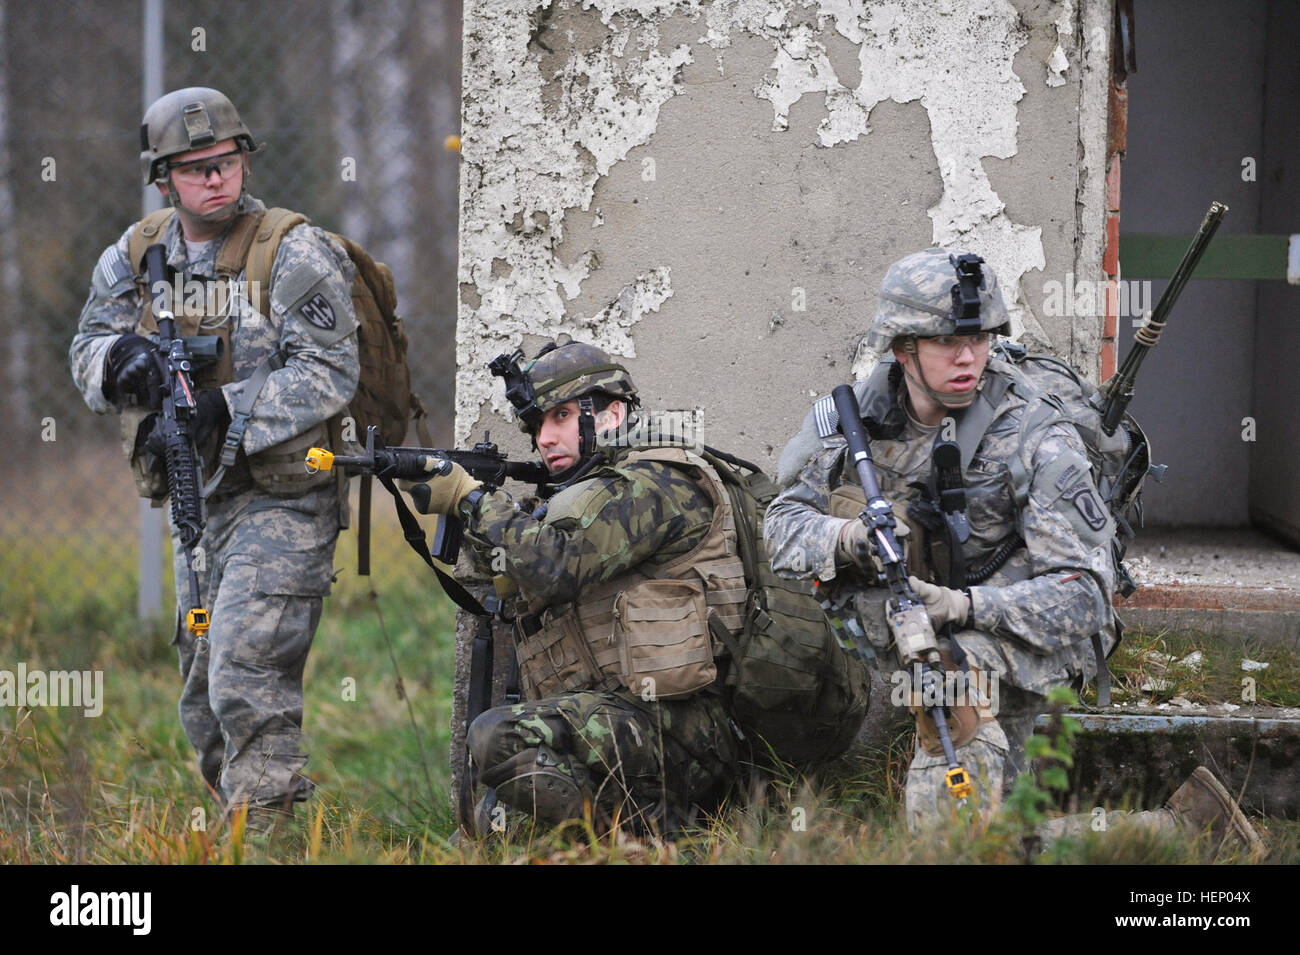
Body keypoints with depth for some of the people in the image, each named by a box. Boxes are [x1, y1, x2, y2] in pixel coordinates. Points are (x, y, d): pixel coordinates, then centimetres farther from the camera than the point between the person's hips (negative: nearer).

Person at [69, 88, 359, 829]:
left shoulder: (294, 255, -12)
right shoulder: (137, 257, 6)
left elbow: (328, 375, -17)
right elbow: (88, 351, 8)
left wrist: (227, 411, -26)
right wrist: (123, 359, -17)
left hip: (282, 498, -7)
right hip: (197, 501, 7)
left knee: (247, 681, -18)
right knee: (206, 692, 14)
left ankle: (269, 833, -15)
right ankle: (234, 806, 28)